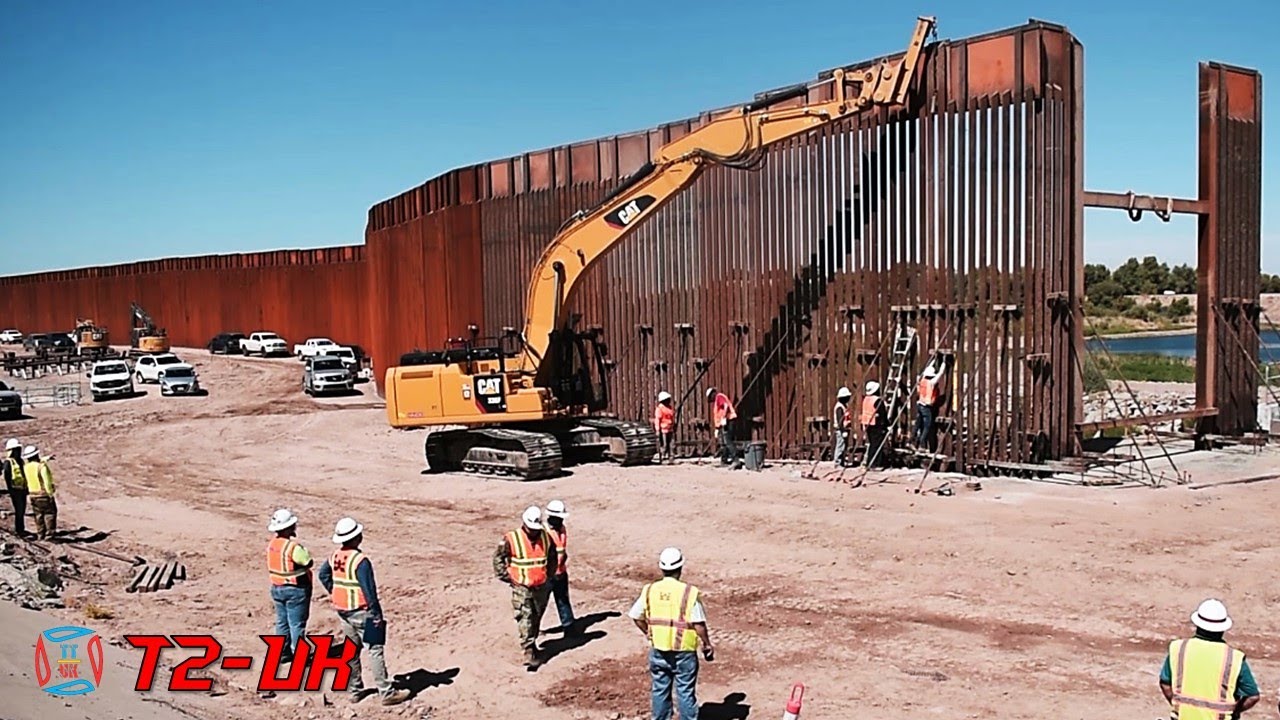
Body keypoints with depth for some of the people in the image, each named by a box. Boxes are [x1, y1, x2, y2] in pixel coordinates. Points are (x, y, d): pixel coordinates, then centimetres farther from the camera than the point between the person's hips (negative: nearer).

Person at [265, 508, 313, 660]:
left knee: (282, 621, 17)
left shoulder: (272, 544, 1)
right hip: (295, 589, -7)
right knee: (297, 623, 1)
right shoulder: (293, 547, -23)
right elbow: (308, 562, -15)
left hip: (277, 588, 8)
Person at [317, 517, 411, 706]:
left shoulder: (335, 556, 2)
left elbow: (323, 574, 16)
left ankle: (355, 690, 24)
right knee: (376, 650, -3)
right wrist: (376, 614, -15)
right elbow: (368, 590, -21)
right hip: (361, 612, -8)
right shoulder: (360, 561, -22)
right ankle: (386, 692, -2)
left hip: (342, 611, 8)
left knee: (352, 649, 17)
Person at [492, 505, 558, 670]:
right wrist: (507, 578, -6)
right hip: (521, 588, -4)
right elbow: (498, 558, -4)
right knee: (525, 620, -10)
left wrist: (549, 575, 13)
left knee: (537, 618, 17)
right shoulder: (511, 539, -15)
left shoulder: (546, 538, -2)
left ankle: (531, 644, 35)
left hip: (542, 587, 4)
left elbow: (552, 558, 16)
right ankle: (529, 653, -9)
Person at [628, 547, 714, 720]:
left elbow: (636, 616, 5)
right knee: (686, 692, 7)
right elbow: (699, 624, -14)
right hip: (683, 651, -3)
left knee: (659, 690, 16)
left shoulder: (649, 590, -3)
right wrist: (707, 644, 1)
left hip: (658, 650, 4)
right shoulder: (689, 592, -15)